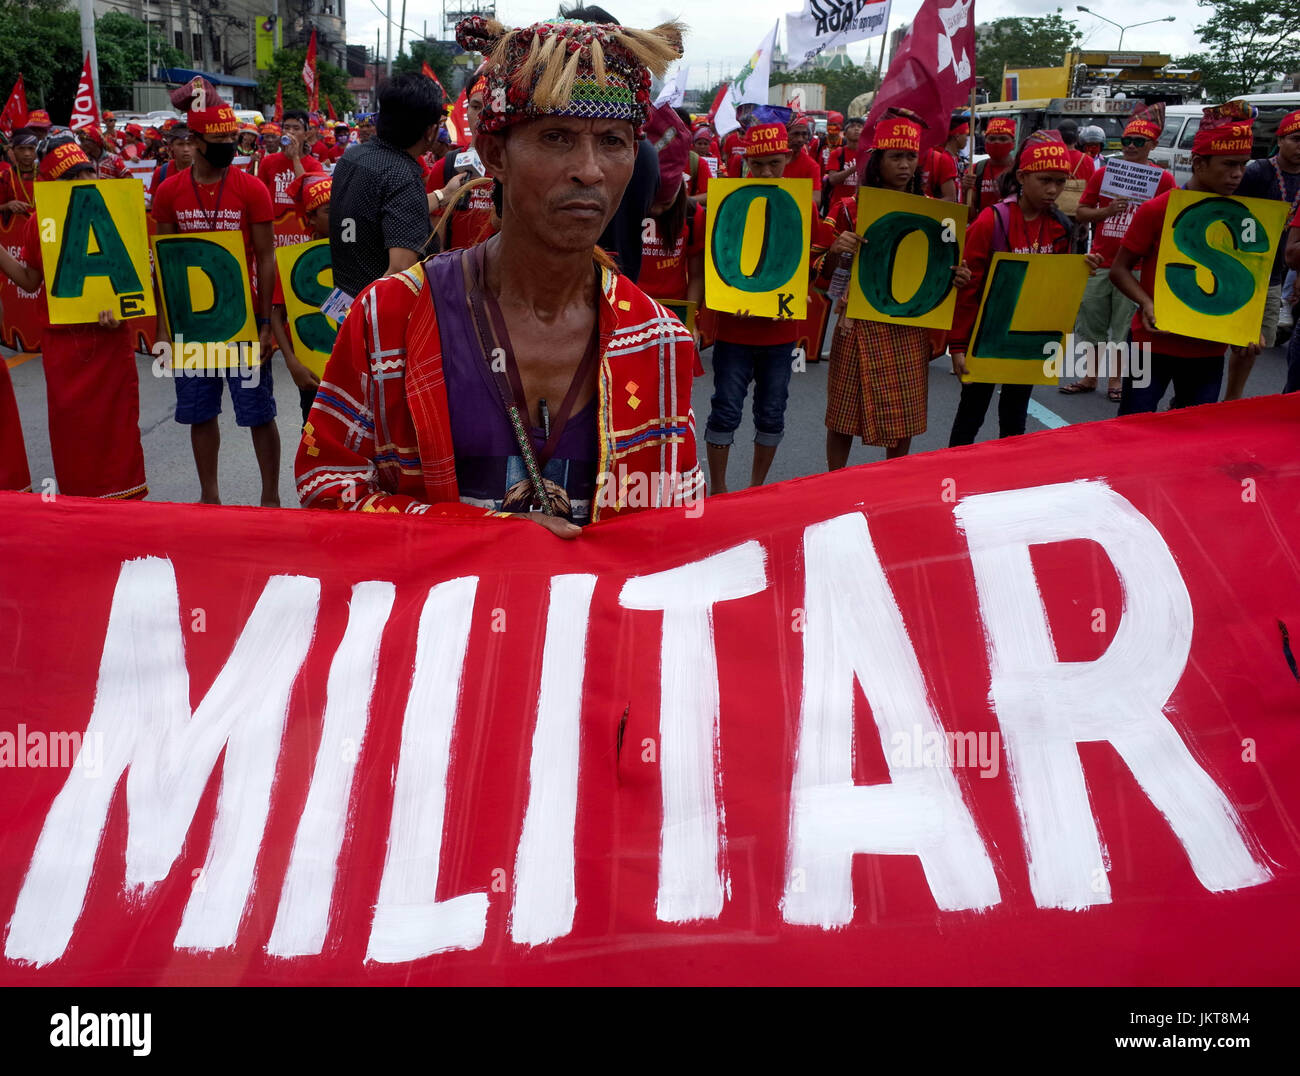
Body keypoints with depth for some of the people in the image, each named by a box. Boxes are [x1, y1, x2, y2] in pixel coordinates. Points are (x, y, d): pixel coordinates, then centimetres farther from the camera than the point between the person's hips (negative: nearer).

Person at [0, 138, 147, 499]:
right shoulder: (39, 224, 3)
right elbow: (29, 280, 9)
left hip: (111, 338, -2)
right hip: (61, 340, 2)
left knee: (117, 421, 5)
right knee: (69, 424, 7)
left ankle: (125, 497, 19)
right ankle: (76, 500, 20)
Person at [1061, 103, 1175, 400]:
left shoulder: (1163, 178, 0)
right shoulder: (1103, 173, 7)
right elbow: (1081, 213, 8)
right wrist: (1107, 211, -9)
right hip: (1100, 262, 3)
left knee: (1124, 327, 3)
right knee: (1092, 323, 8)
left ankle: (1115, 381, 14)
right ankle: (1089, 377, 20)